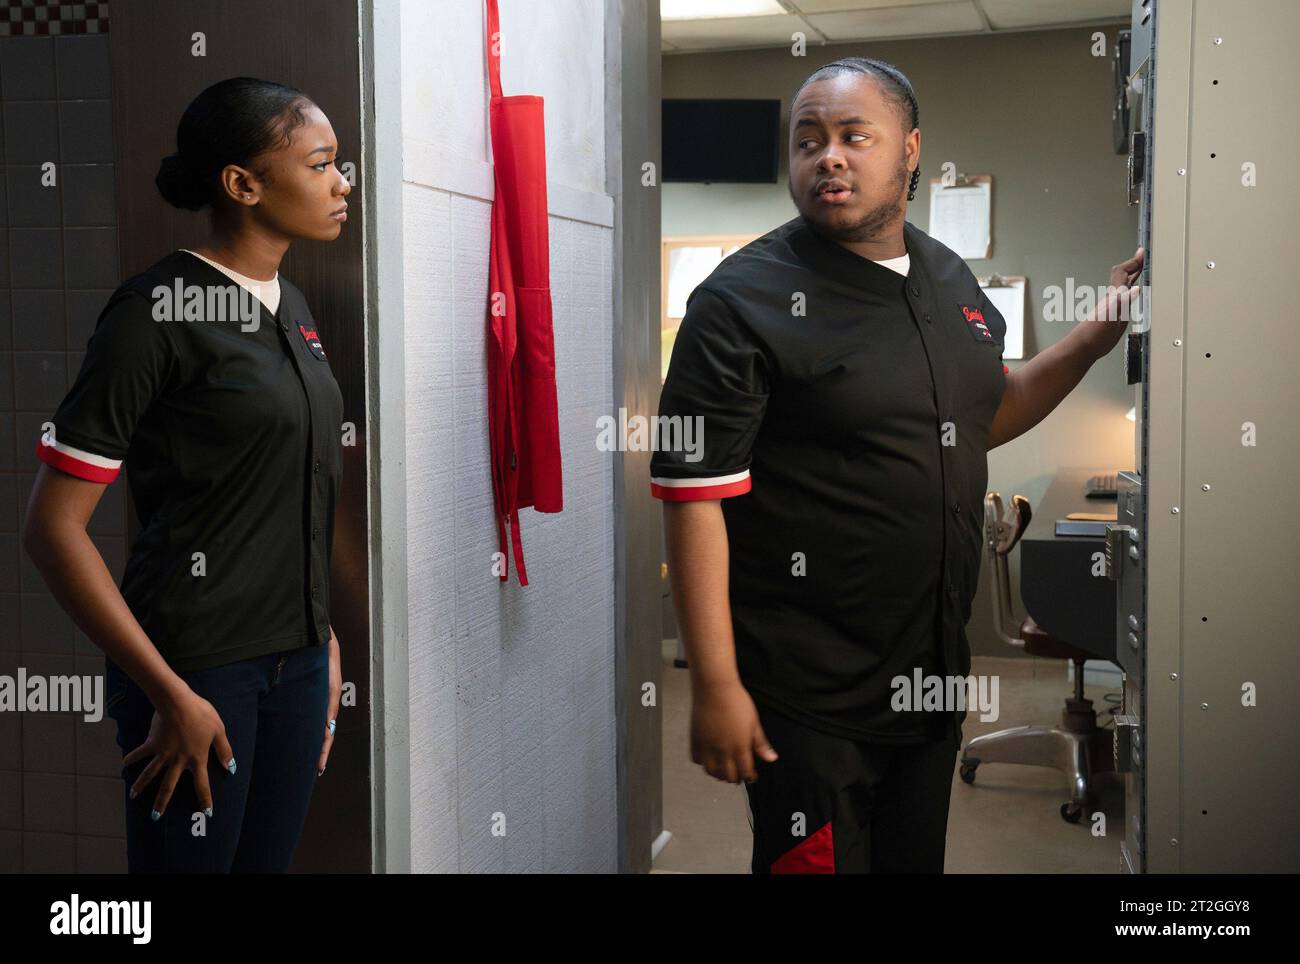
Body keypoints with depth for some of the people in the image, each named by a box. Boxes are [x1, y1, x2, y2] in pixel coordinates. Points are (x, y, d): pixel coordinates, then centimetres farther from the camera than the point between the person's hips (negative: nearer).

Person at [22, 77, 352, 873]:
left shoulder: (292, 308, 9)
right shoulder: (158, 312, -13)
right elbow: (53, 527, -15)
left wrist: (325, 637, 14)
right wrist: (170, 695, -16)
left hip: (297, 659, 7)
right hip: (198, 668, -7)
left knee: (270, 860, 16)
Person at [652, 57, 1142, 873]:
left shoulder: (951, 279, 8)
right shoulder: (746, 299, -14)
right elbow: (695, 494, -18)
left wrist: (1095, 338, 11)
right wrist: (716, 685, -20)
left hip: (934, 675, 7)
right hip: (808, 695, -7)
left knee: (916, 859, 20)